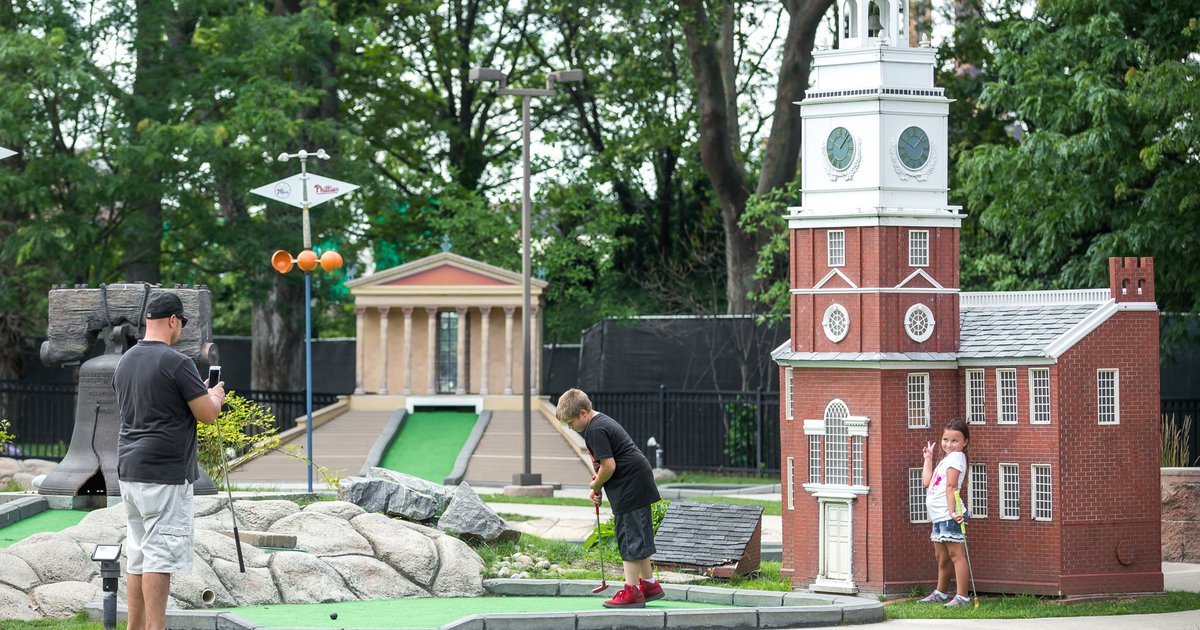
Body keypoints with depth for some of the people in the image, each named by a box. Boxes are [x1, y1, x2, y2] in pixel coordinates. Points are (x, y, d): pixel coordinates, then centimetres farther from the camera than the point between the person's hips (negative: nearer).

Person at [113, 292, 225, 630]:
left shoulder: (125, 362, 12)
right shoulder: (176, 363, -13)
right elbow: (207, 414, -11)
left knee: (137, 554, 12)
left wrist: (202, 394, 28)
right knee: (161, 554, -8)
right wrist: (215, 396, 12)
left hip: (129, 469, 8)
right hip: (165, 475, -8)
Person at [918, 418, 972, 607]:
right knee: (942, 557, 20)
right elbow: (927, 481, 21)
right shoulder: (946, 459, 22)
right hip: (938, 516, 10)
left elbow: (951, 486, -18)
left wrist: (952, 511, -25)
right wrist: (928, 458, 27)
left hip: (949, 516, -10)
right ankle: (940, 594, 32)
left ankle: (962, 596, -14)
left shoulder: (955, 457, -7)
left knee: (956, 554, -11)